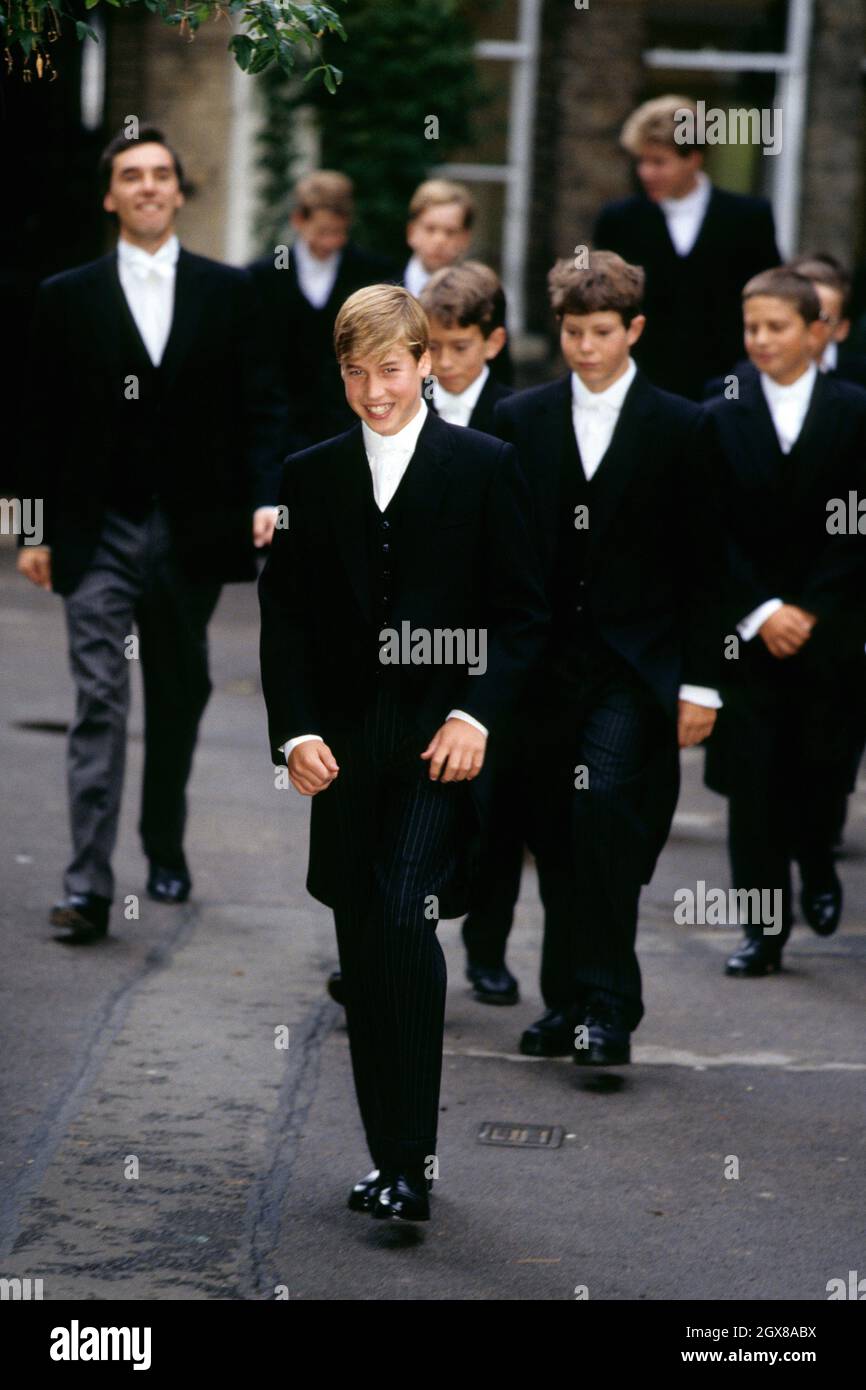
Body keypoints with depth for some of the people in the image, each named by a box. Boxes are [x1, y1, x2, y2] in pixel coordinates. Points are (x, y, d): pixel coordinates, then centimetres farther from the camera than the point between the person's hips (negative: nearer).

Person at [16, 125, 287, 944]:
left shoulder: (226, 292, 6)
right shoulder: (68, 298, 4)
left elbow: (258, 405, 4)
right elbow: (45, 421, 5)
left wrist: (264, 496, -9)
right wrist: (36, 529, 2)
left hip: (191, 532, 2)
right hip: (98, 534, -2)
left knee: (179, 699, 13)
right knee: (99, 701, -9)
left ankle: (165, 850, 29)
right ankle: (88, 883, -13)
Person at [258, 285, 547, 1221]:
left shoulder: (484, 466, 2)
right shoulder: (310, 476, 10)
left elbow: (522, 612, 1)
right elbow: (283, 615, 9)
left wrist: (476, 715, -12)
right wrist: (296, 731, -4)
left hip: (442, 738, -4)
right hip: (345, 747, 4)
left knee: (401, 915, -19)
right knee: (363, 953, 7)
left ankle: (412, 1159, -16)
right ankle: (388, 1160, 16)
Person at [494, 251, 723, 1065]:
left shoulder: (679, 430, 1)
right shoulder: (521, 420, 8)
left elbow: (702, 568, 2)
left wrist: (700, 684, -2)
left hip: (634, 668, -3)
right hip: (545, 664, 3)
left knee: (603, 803, -21)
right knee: (556, 841, 7)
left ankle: (607, 1007, -17)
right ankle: (568, 1003, 20)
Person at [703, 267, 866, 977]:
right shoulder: (722, 419, 3)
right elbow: (715, 534, 0)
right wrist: (760, 612, -9)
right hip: (748, 631, 1)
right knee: (753, 782, -1)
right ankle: (764, 930, 6)